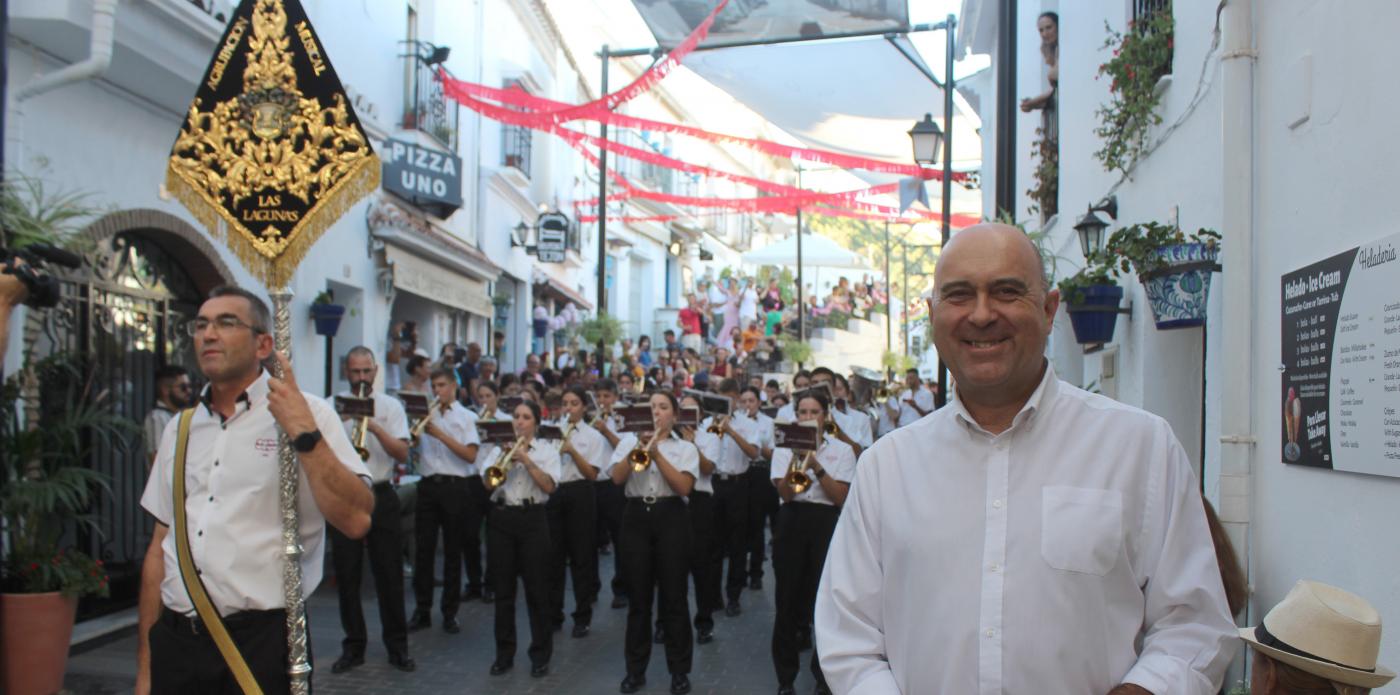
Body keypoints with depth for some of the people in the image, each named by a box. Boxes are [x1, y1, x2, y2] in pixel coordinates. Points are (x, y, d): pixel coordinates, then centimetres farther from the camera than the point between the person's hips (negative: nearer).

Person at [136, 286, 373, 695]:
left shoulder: (306, 414, -6)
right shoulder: (180, 428, 10)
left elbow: (356, 521, -18)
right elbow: (160, 546, 13)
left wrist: (304, 433, -23)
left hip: (262, 643, -4)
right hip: (175, 643, 5)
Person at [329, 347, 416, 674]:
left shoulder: (390, 405, 4)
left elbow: (402, 453, -6)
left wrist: (375, 427, -19)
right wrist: (339, 421, -19)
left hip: (381, 497, 0)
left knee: (390, 574, 5)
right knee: (347, 576, 6)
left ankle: (397, 646, 16)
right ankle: (353, 646, 20)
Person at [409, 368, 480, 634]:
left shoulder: (467, 417, 3)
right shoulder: (426, 415, 11)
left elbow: (471, 455, -9)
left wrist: (440, 435, -15)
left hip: (454, 487, -2)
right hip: (427, 485, 2)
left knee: (453, 550, 4)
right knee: (423, 548, 3)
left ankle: (450, 612, 13)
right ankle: (422, 610, 13)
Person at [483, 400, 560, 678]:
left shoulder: (547, 450, 4)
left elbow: (549, 486, -9)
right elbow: (488, 483, 0)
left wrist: (526, 460, -15)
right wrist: (506, 459, -13)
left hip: (532, 519, -2)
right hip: (501, 519, 3)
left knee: (536, 588, 1)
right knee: (503, 588, 7)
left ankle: (540, 654, 11)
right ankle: (504, 652, 19)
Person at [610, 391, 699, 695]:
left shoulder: (685, 447, 6)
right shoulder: (629, 440, 10)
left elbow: (684, 486, -9)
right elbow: (616, 477, -3)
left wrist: (656, 453, -13)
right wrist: (637, 448, -13)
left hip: (670, 518, -1)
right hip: (636, 517, 1)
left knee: (673, 596, 2)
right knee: (638, 597, 7)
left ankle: (679, 670, 14)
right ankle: (636, 669, 19)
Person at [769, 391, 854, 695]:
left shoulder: (842, 450, 6)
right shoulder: (785, 447, 8)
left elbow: (841, 497, -6)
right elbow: (785, 492, -5)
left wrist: (816, 464, -14)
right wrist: (798, 457, -17)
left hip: (827, 523, -1)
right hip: (792, 521, 1)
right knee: (788, 599, 3)